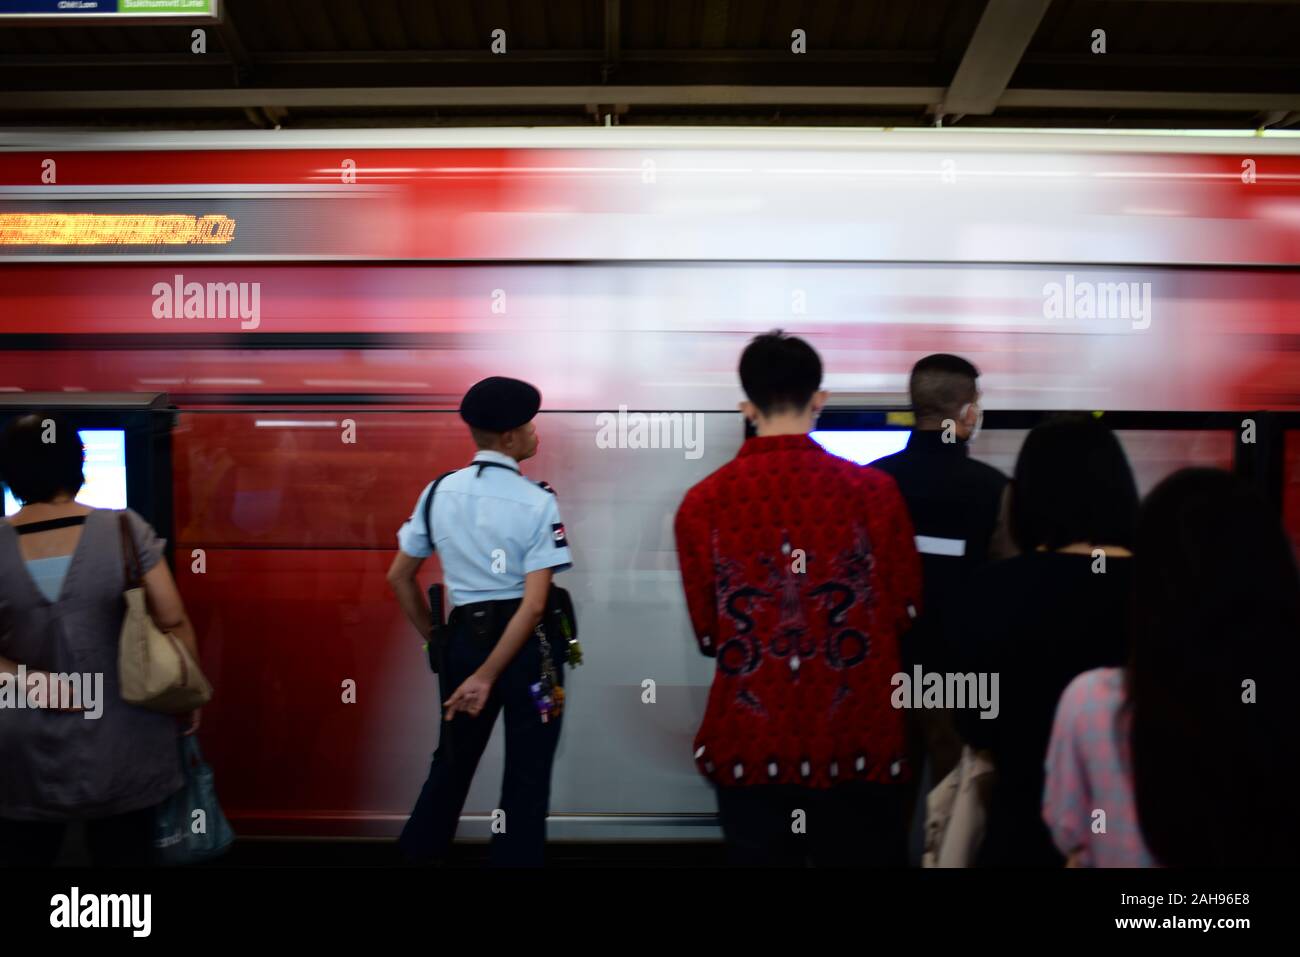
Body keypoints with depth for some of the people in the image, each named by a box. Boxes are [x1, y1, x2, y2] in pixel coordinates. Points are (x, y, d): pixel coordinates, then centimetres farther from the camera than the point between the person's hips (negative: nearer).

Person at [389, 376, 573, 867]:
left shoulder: (438, 492, 1)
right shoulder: (537, 501, -12)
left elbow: (399, 577, 7)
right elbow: (534, 604, -18)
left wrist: (433, 639, 16)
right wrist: (487, 677, -14)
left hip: (465, 635, 4)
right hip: (527, 643, -4)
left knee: (452, 759, 22)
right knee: (526, 772, 10)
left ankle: (419, 852, 31)